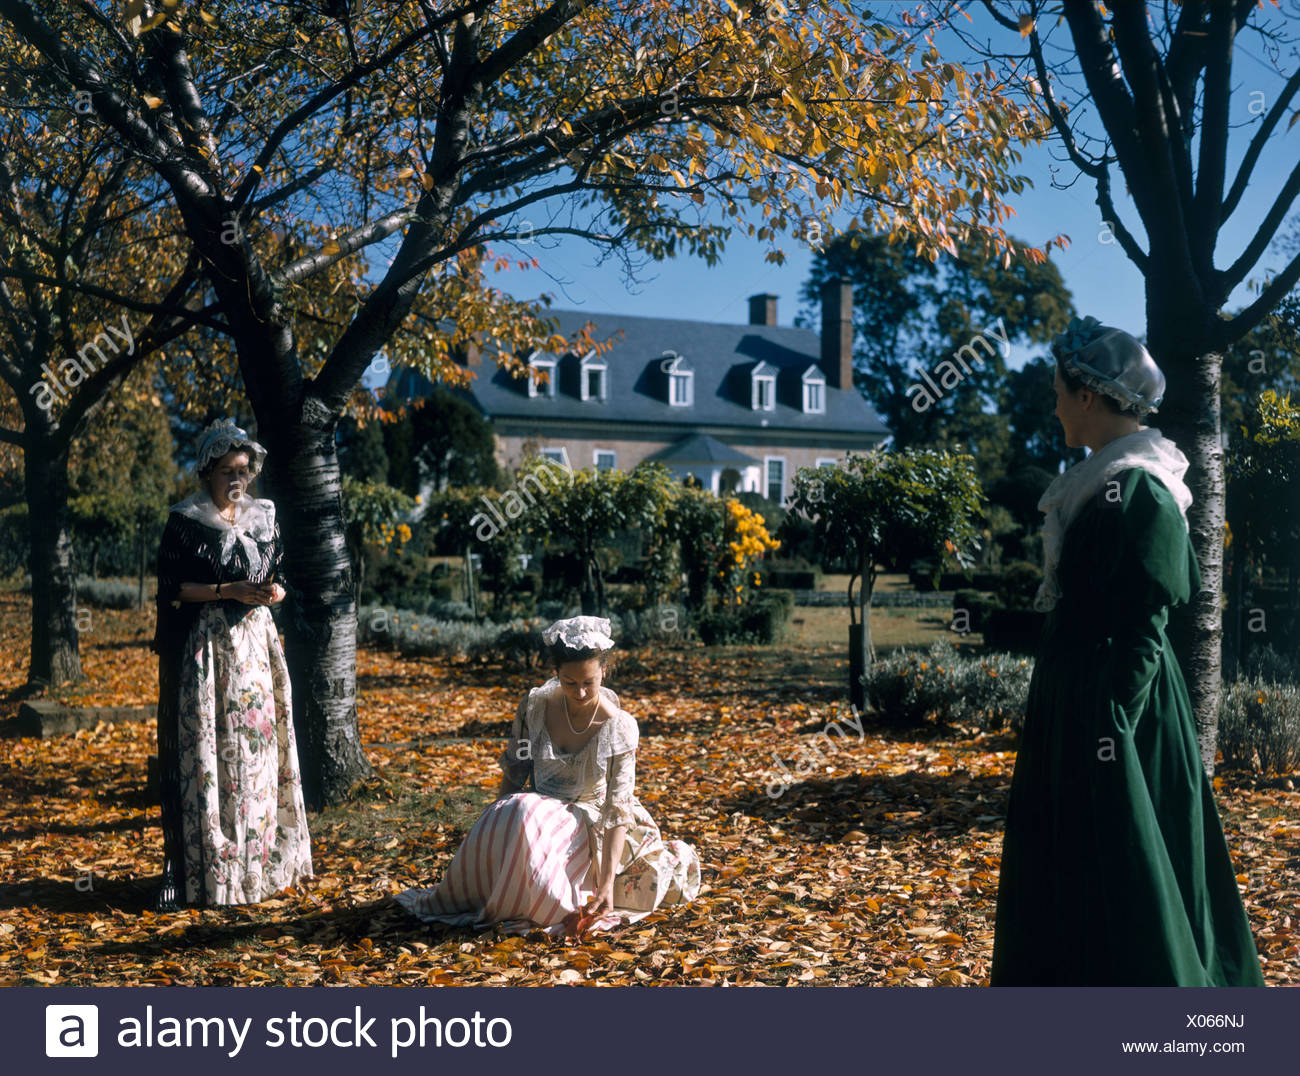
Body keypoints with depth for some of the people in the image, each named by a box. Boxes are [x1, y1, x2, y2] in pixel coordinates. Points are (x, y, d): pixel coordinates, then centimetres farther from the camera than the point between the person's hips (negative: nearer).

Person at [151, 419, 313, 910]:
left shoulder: (263, 519, 11)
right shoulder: (185, 522, -3)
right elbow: (172, 588, -7)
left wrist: (274, 592, -6)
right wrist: (230, 590, -16)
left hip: (254, 646, 4)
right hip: (204, 652, -4)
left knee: (257, 748, 5)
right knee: (202, 755, -6)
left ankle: (257, 862, 15)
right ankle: (193, 871, -2)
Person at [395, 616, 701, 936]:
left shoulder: (619, 727, -18)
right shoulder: (535, 706, -9)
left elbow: (618, 810, -21)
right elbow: (513, 772, 5)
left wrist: (607, 882, -29)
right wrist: (494, 825, 3)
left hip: (589, 821, -4)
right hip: (538, 811, 4)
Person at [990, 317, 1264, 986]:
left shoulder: (1136, 491, -17)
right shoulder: (1110, 483, 12)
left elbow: (1142, 629, -20)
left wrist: (1109, 737, -21)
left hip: (1109, 707, -10)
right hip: (1078, 698, 10)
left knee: (1112, 873, -1)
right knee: (1074, 872, 17)